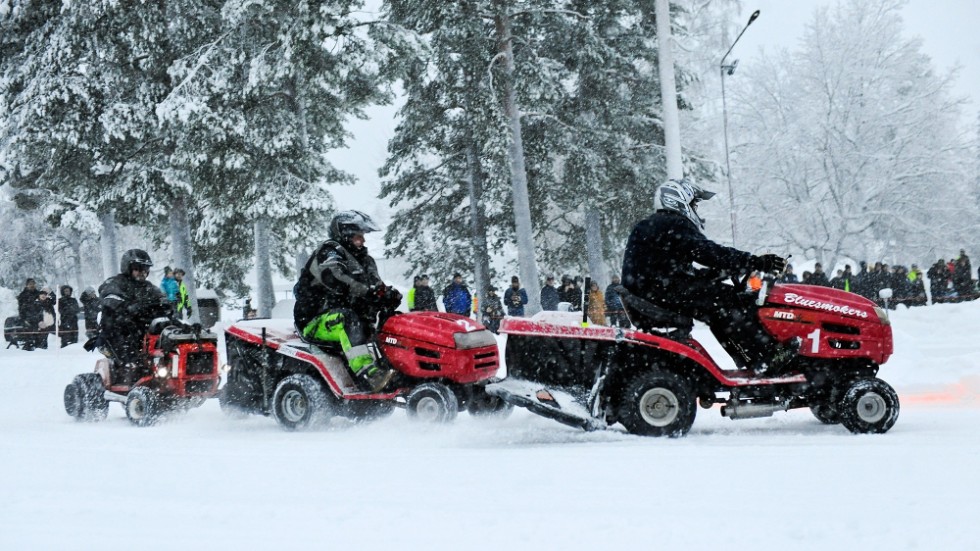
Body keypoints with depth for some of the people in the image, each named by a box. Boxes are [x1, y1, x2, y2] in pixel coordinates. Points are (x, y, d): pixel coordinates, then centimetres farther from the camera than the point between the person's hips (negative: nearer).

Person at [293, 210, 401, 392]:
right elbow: (334, 279, -26)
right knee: (347, 318, -36)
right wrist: (368, 293, -35)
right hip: (314, 323, -9)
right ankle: (367, 373, -52)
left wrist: (388, 295, -19)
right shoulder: (329, 251, -6)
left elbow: (376, 286, 6)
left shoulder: (364, 261, 19)